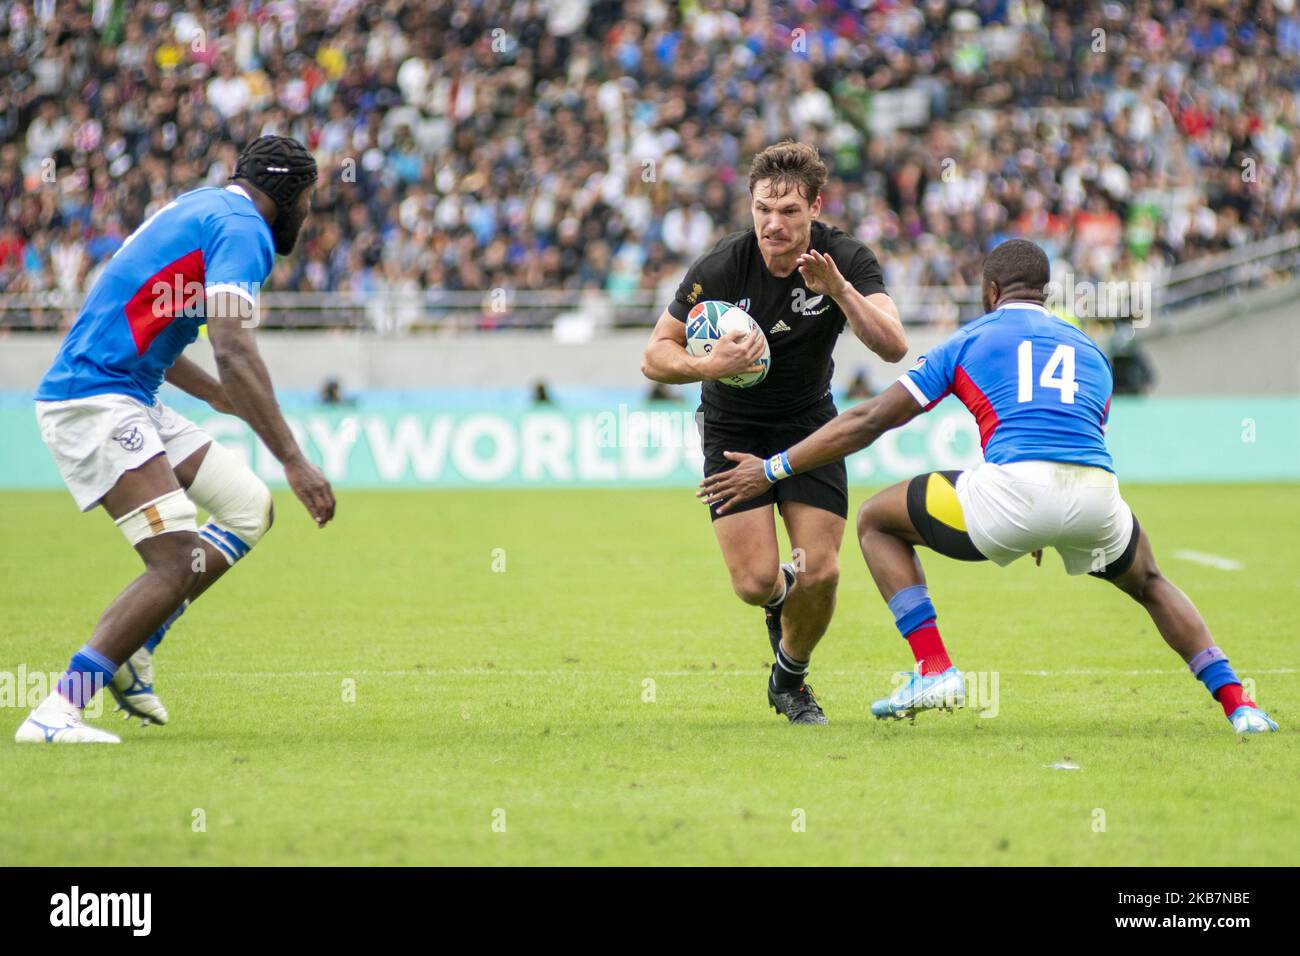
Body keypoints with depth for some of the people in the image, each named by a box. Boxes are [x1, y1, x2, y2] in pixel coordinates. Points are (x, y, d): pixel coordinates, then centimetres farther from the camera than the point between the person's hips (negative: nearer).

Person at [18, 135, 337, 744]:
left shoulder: (199, 210, 21)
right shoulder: (241, 226, -11)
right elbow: (233, 351, -25)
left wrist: (215, 392, 41)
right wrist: (294, 461, -27)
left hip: (130, 403, 10)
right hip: (94, 403, -10)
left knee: (249, 508, 12)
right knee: (180, 563, -18)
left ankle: (131, 651, 12)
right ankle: (56, 711, -20)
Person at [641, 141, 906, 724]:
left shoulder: (846, 260, -16)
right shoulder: (719, 269, -21)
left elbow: (892, 347, -28)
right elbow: (655, 356, -13)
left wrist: (838, 288, -42)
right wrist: (706, 365, -34)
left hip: (809, 424, 2)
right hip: (733, 429, -1)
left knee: (819, 573, -10)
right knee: (756, 581, -14)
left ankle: (790, 677, 21)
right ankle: (780, 595, 26)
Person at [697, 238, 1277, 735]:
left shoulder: (969, 341, 18)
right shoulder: (1088, 350, 28)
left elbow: (868, 421, 15)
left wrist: (771, 470, 21)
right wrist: (1049, 529, 52)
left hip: (1011, 489, -4)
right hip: (1096, 498, 4)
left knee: (877, 523, 20)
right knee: (1149, 585, 36)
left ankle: (934, 670, 7)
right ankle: (1237, 703, 17)